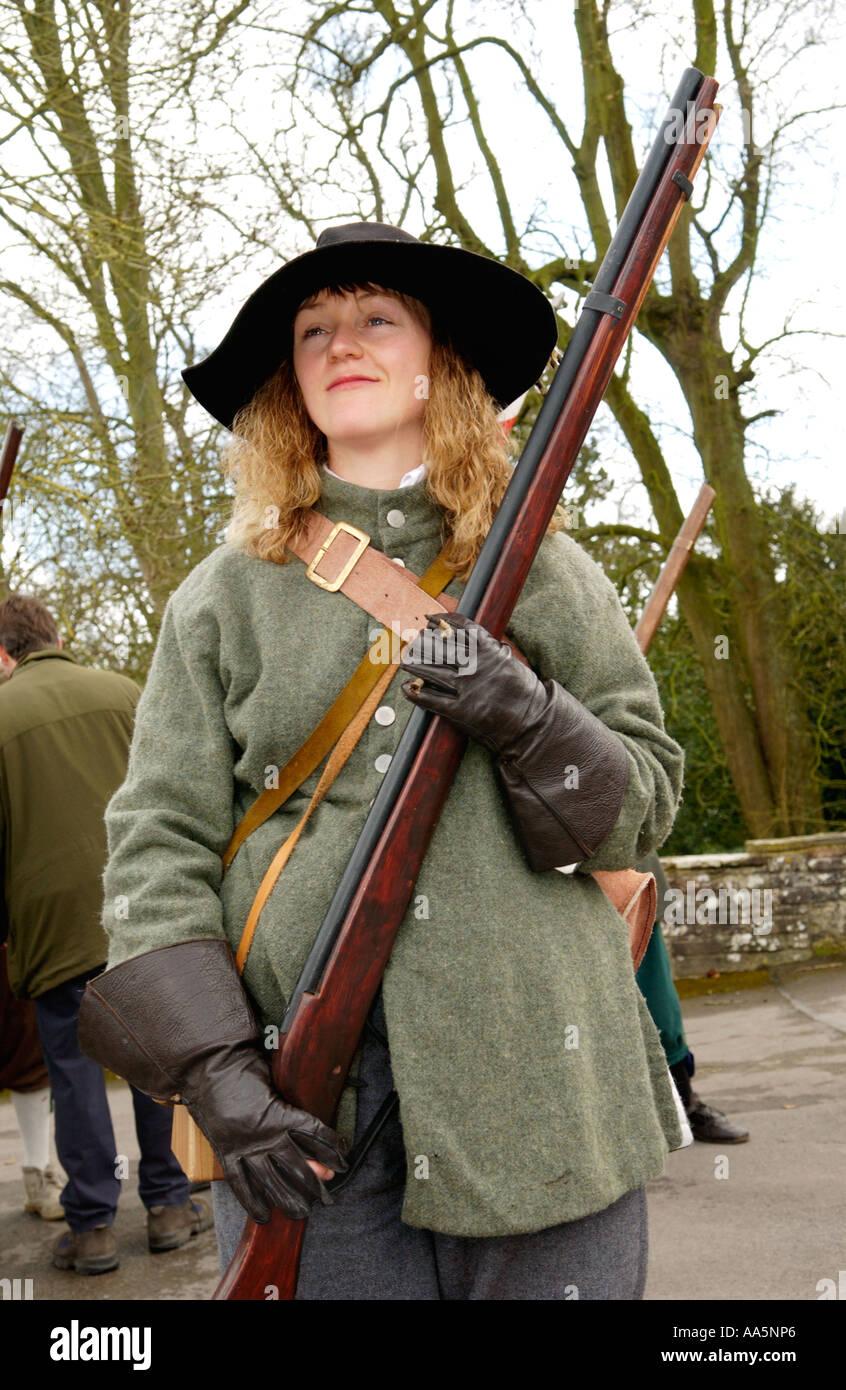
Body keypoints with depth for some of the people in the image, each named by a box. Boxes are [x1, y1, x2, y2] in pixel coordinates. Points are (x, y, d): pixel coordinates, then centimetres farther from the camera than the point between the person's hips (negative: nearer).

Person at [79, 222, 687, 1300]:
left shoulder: (541, 567, 7)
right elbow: (157, 843, 2)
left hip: (535, 1092, 1)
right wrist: (215, 1069, -10)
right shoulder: (227, 593, 6)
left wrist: (528, 722, -15)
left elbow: (648, 798, 5)